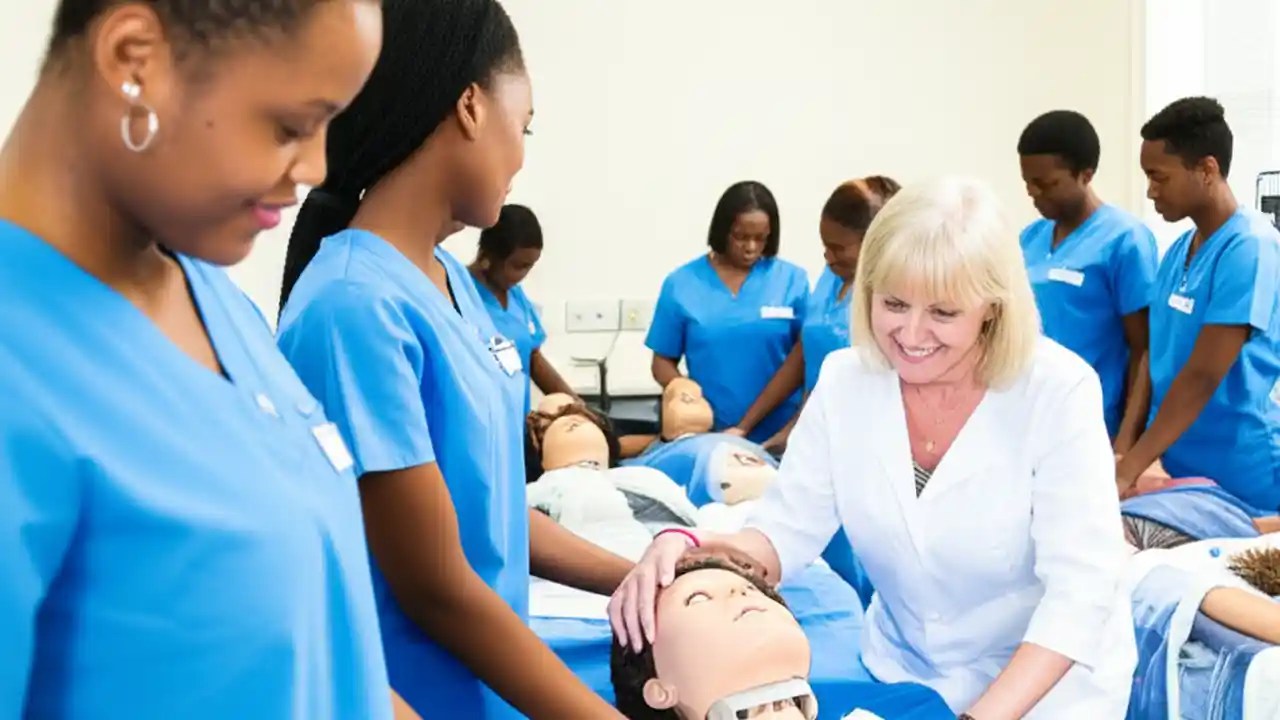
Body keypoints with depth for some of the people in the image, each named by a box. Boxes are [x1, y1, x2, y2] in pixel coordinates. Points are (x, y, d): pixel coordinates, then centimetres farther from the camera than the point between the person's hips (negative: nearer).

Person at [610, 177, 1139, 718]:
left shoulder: (1058, 390, -20)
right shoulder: (845, 378, -9)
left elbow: (1080, 587, -25)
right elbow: (787, 531, -9)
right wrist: (685, 547, -29)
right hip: (904, 674, 3)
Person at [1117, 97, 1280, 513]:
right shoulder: (1179, 250, 9)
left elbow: (1202, 376, -21)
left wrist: (1127, 471, -21)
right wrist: (1125, 445, 0)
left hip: (1240, 480, -7)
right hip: (1173, 466, 7)